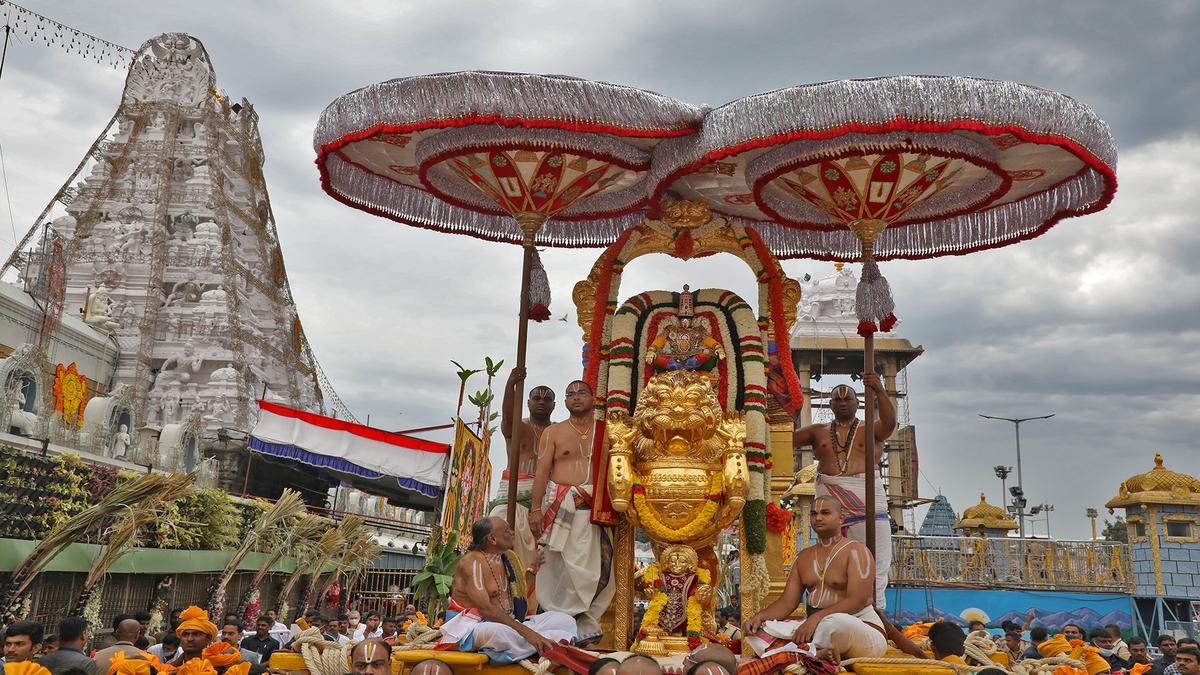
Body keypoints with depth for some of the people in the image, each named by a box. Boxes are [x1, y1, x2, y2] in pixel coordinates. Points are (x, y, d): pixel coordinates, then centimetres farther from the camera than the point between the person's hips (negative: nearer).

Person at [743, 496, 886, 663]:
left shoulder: (856, 551, -4)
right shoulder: (804, 557, 16)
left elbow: (857, 600, -18)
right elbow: (787, 602, 11)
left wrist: (815, 618, -30)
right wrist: (760, 616, -10)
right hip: (818, 628, 7)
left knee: (834, 621, -42)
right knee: (759, 629, -14)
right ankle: (818, 653, -29)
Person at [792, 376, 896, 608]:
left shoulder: (871, 430, 10)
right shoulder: (819, 432, 17)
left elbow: (889, 423, -11)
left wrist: (880, 391, -25)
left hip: (867, 504, -2)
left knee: (873, 569, -6)